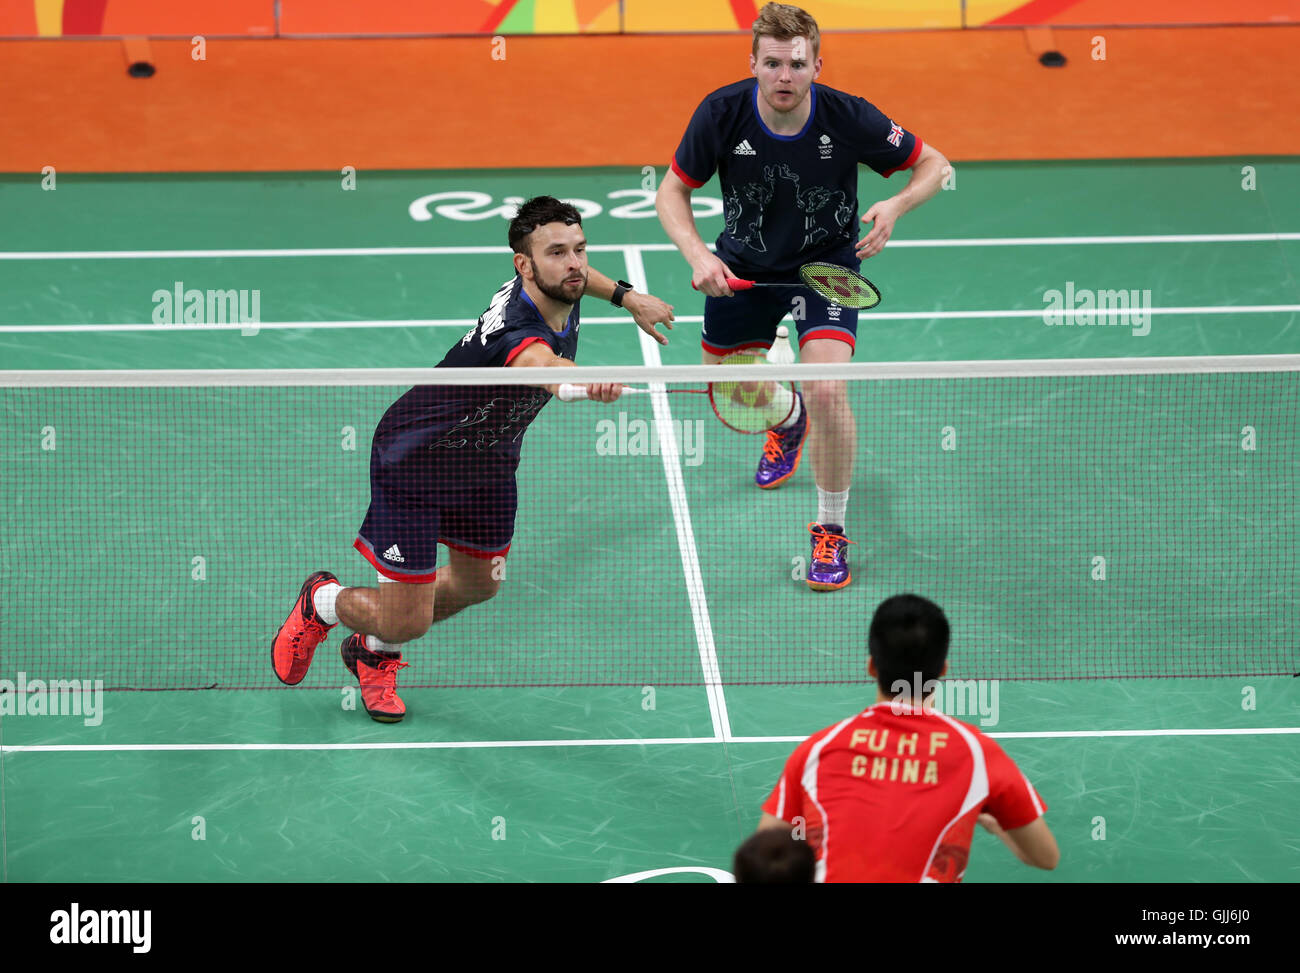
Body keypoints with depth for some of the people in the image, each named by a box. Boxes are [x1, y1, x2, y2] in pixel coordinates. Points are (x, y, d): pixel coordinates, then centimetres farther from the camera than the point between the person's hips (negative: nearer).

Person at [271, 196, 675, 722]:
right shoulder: (515, 329, -39)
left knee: (477, 582, 21)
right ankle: (321, 602, 28)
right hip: (414, 457, -9)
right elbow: (540, 363, -66)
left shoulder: (559, 291, -12)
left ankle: (374, 652, 48)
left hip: (487, 459, 9)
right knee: (406, 619, -6)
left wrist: (625, 294, 14)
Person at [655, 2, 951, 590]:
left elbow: (934, 164, -11)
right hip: (743, 266, 3)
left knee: (827, 390, -24)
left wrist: (897, 205, -32)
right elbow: (672, 192, -11)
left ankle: (831, 532, -2)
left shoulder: (849, 119, -25)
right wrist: (697, 256, -28)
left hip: (825, 262, -2)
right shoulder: (723, 114, -23)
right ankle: (788, 421, 56)